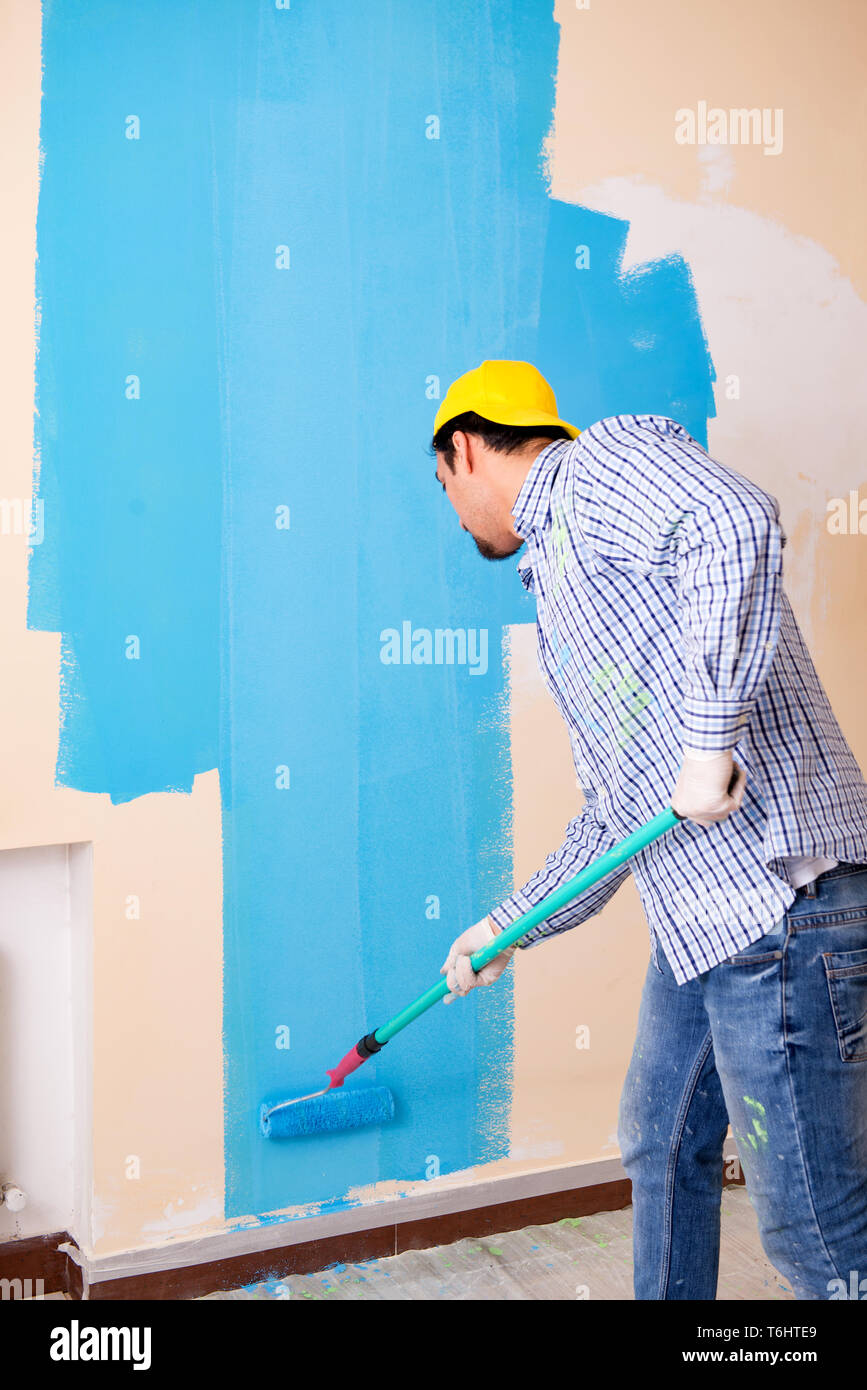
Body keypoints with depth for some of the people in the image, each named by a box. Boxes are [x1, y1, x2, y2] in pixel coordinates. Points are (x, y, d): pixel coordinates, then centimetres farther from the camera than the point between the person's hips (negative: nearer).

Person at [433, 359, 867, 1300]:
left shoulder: (605, 458, -2)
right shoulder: (557, 581, 25)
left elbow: (740, 526, -26)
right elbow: (610, 818, 28)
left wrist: (708, 736, -27)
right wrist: (507, 927, 32)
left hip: (777, 888, -10)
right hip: (699, 911, 10)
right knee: (662, 1149, 23)